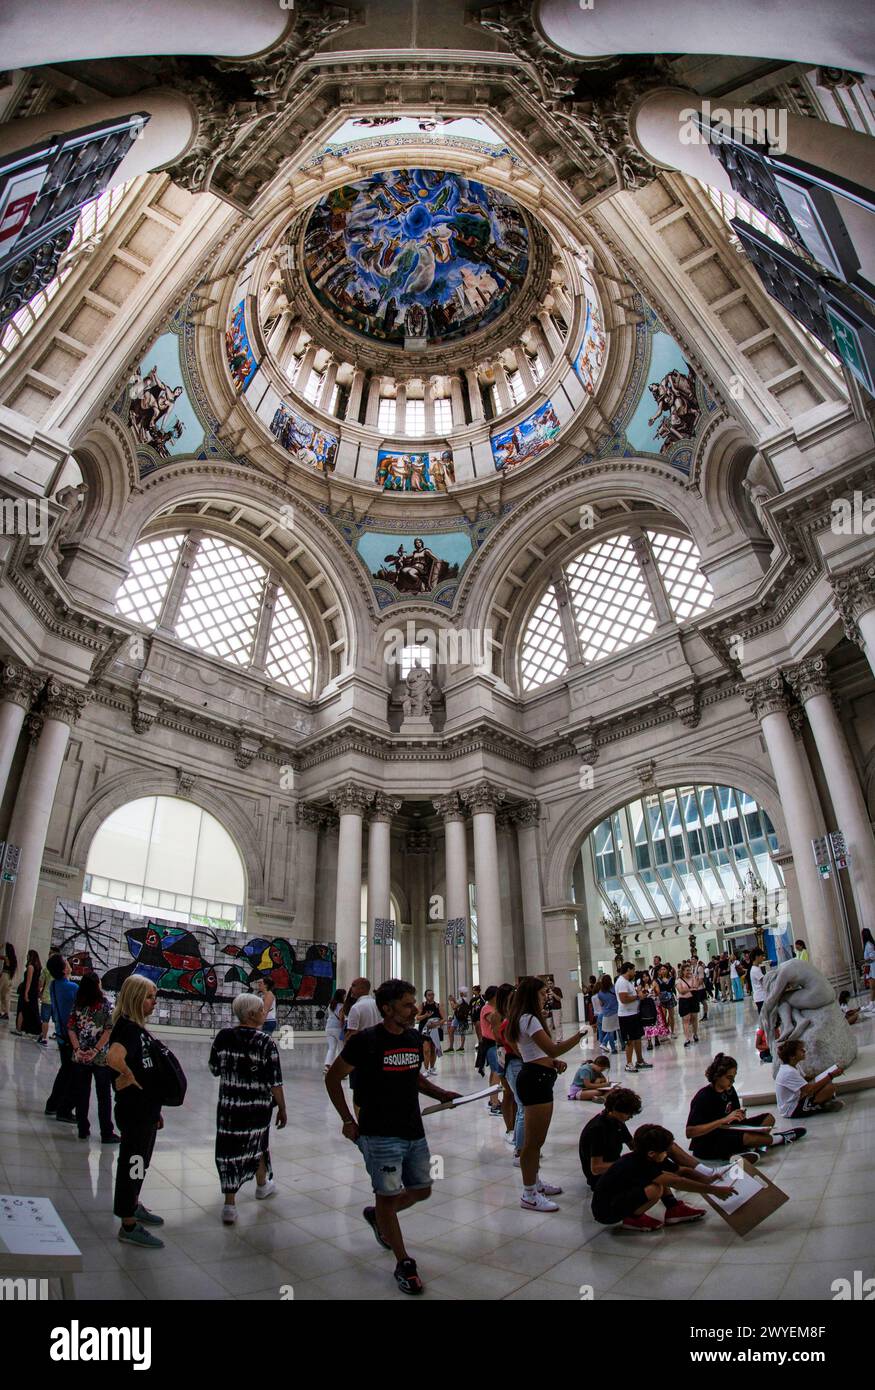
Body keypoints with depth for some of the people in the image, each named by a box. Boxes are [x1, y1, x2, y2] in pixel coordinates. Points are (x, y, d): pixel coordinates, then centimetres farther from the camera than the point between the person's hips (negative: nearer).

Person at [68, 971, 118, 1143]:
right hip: (101, 1058, -3)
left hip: (79, 1058, 3)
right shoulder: (105, 1003, -10)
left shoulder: (77, 1004, -1)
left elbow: (71, 1028, -3)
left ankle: (83, 1129, 21)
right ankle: (106, 1134, 11)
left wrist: (78, 1049, -6)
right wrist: (96, 1050, -11)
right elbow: (109, 1030, -15)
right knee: (104, 1096, 7)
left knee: (81, 1095, 14)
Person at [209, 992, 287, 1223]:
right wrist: (282, 1109, -3)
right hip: (259, 1106, -1)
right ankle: (262, 1185, 42)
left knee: (230, 1150, 6)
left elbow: (214, 1069, 6)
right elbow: (275, 1081, -13)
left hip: (228, 1106, 1)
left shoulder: (223, 1037, -6)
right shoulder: (265, 1042, -15)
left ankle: (229, 1205, 4)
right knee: (257, 1143, 21)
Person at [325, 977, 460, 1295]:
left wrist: (440, 1094, 4)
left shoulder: (415, 1038, 2)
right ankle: (403, 1264, 23)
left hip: (414, 1132, 7)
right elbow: (333, 1078, -6)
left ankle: (376, 1216, 41)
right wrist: (348, 1121, -8)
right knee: (388, 1196, 2)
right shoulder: (366, 1041, -17)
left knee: (422, 1191, 16)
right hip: (380, 1135, -7)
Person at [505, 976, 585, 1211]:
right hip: (535, 1079, -11)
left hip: (536, 1079, 11)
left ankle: (535, 1183, 34)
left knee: (535, 1138, 21)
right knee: (534, 1140, -4)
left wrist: (553, 1062, 7)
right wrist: (580, 1035, -21)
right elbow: (552, 1049, -24)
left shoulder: (526, 1019, 16)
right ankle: (529, 1195, 4)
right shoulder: (529, 1019, -17)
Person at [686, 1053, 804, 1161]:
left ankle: (746, 1150, -19)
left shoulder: (729, 1090, 1)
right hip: (707, 1145, -9)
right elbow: (690, 1132, -30)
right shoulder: (703, 1097, -22)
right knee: (746, 1137, -32)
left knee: (769, 1118, 3)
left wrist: (740, 1116, -14)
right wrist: (724, 1120, -30)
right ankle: (781, 1138, -3)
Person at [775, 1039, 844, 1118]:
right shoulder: (789, 1072, -27)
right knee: (830, 1088, -18)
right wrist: (831, 1076, -25)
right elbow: (809, 1090, -28)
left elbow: (806, 1081, 9)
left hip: (797, 1099, 10)